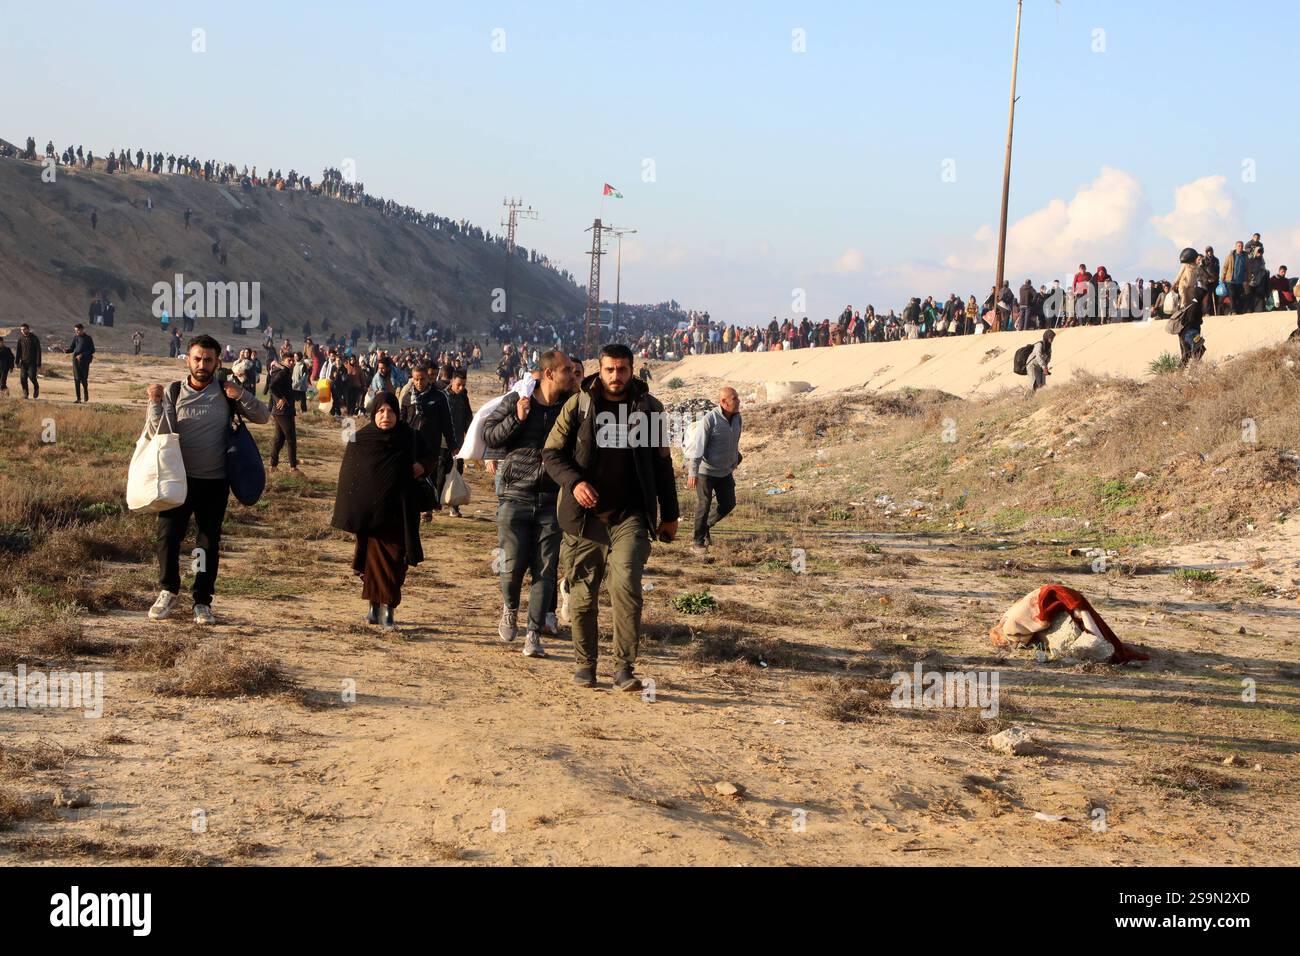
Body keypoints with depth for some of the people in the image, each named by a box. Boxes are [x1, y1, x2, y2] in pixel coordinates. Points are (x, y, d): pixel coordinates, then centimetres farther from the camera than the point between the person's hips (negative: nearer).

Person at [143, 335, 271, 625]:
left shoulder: (226, 390, -1)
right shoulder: (173, 392, -3)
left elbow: (262, 417, -1)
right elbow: (158, 433, -7)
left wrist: (241, 396, -17)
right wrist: (155, 405, -23)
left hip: (215, 481, 1)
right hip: (179, 478, 0)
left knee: (209, 543, 6)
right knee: (168, 535, -4)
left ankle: (202, 601, 17)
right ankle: (168, 591, 16)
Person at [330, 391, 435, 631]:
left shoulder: (410, 437, -3)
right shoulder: (360, 439, -5)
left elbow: (428, 458, 14)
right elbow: (348, 475, 0)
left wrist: (421, 466, -10)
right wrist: (349, 514, -5)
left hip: (398, 512, 0)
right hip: (369, 511, 0)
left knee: (394, 560, -3)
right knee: (375, 558, 4)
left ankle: (388, 609, 2)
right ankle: (376, 606, 17)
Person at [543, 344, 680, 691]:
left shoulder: (648, 408, 5)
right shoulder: (578, 406, 2)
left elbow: (662, 463, 13)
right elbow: (552, 453, 3)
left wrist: (669, 514, 14)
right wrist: (573, 482, -16)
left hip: (631, 516, -1)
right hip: (586, 515, 1)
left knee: (626, 584, -17)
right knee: (583, 592, 5)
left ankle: (624, 666, -12)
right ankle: (585, 664, 20)